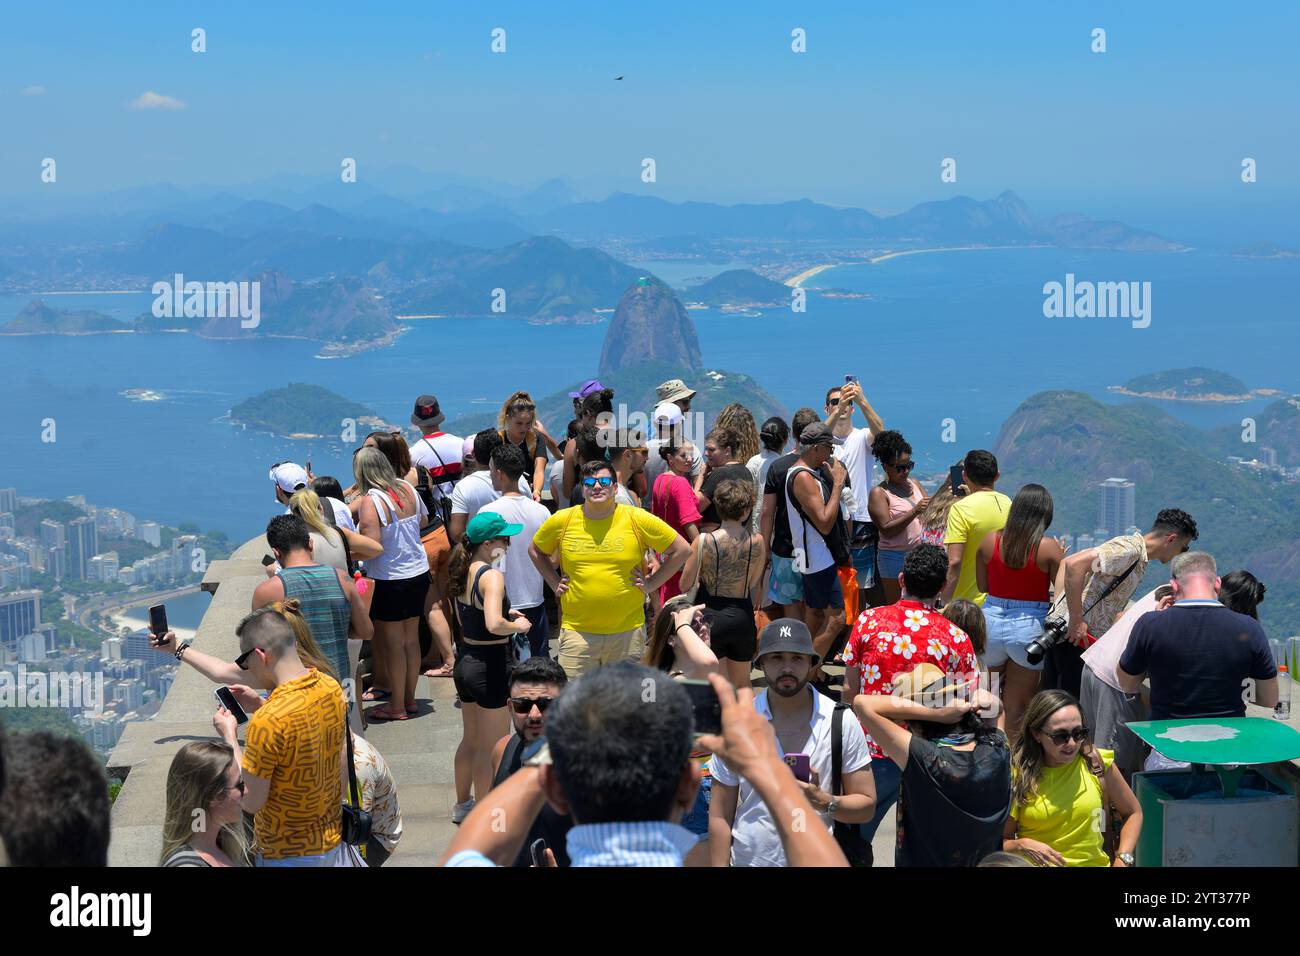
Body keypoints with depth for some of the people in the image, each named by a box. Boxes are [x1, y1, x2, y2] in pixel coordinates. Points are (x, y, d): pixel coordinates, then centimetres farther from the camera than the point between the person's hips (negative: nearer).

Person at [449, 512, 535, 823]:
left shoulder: (464, 572, 5)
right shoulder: (492, 576, -21)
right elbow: (493, 625, -34)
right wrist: (517, 625, -15)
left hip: (465, 660, 9)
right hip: (490, 663, -9)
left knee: (471, 739, 24)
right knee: (491, 749, 5)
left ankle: (462, 805, 37)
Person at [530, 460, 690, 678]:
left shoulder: (637, 519, -2)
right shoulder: (562, 521, 2)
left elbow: (682, 550, 4)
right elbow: (535, 551, 20)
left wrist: (652, 583, 1)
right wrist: (555, 584, 9)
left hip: (627, 633, 0)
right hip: (577, 632, 0)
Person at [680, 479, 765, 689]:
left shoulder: (703, 541, -12)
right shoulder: (757, 541, -7)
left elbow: (685, 584, -5)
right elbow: (754, 584, 4)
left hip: (711, 617, -2)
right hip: (743, 616, 2)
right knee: (742, 684, 21)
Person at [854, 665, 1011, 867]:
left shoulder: (922, 760, -32)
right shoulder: (998, 750, -17)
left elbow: (863, 704, -32)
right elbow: (997, 709, 6)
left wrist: (934, 713, -31)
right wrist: (982, 701, -16)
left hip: (923, 861, -5)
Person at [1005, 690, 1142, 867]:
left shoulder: (1096, 763, 0)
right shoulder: (1017, 774, -4)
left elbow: (1133, 813, 14)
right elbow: (1002, 841, 3)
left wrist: (1123, 860, 1)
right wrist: (1021, 845, -17)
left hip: (1092, 862, 2)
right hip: (1037, 864, -1)